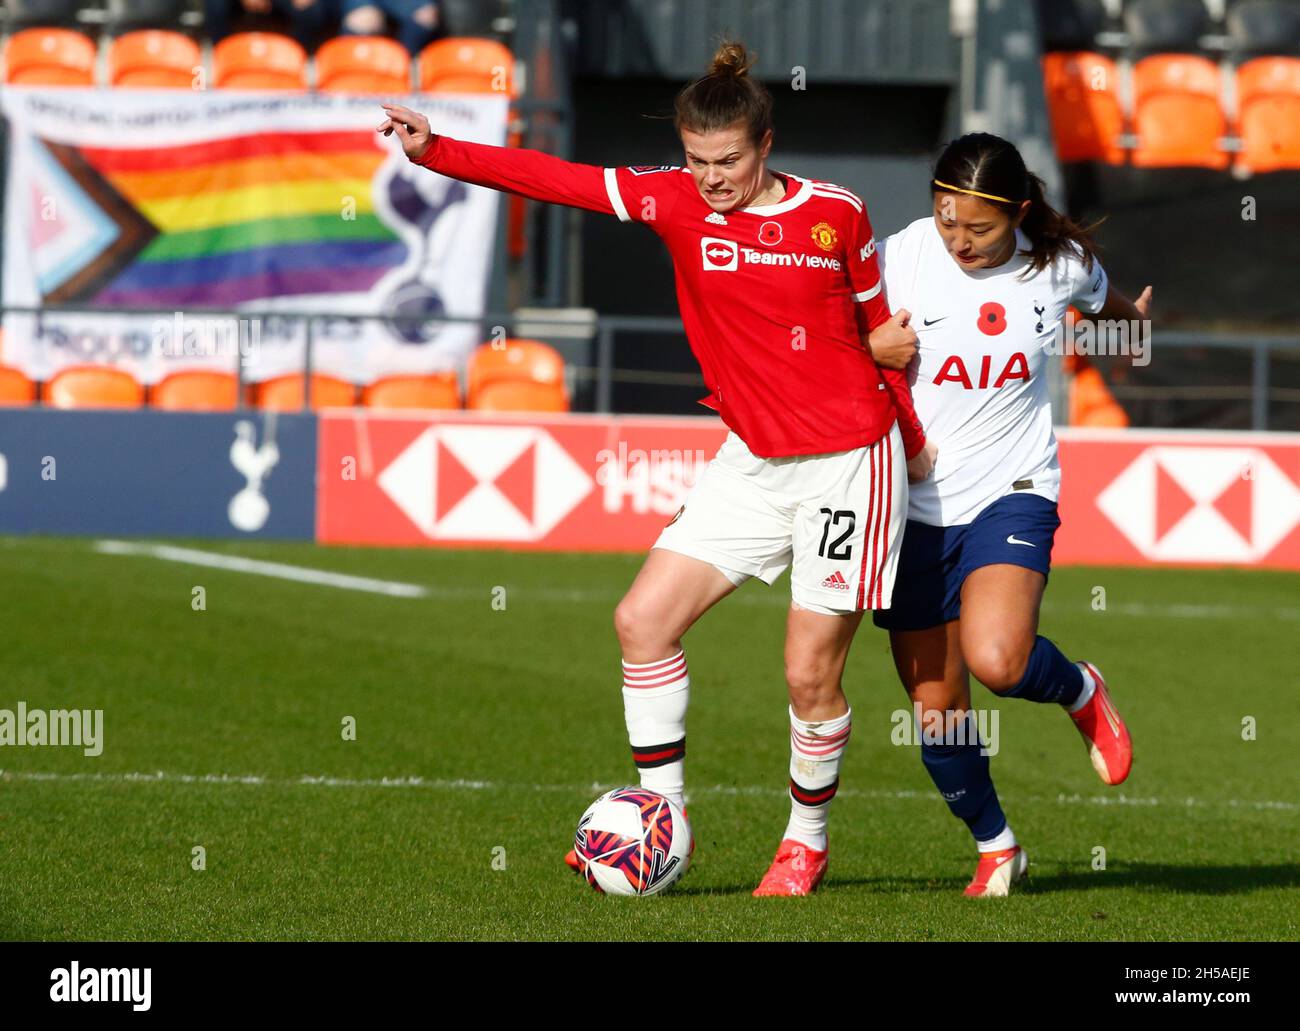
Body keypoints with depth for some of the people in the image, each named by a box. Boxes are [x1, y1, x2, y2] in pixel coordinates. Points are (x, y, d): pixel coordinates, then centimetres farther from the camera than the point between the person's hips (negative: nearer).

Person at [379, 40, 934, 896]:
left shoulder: (836, 213, -7)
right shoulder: (674, 202, -2)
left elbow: (880, 324, 5)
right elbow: (554, 180, -8)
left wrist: (916, 438, 14)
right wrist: (434, 151, -19)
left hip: (848, 460, -4)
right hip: (754, 462, 4)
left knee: (812, 673, -3)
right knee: (644, 619, -5)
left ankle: (807, 842, 18)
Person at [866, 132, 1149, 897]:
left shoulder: (1061, 264, -7)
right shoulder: (902, 258, -11)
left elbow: (1104, 301, 18)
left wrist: (1134, 318, 39)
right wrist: (870, 350, -21)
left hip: (1011, 491, -1)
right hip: (914, 503, 1)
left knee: (997, 660, -28)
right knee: (935, 711, 4)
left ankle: (1081, 692, 7)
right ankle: (995, 846, 29)